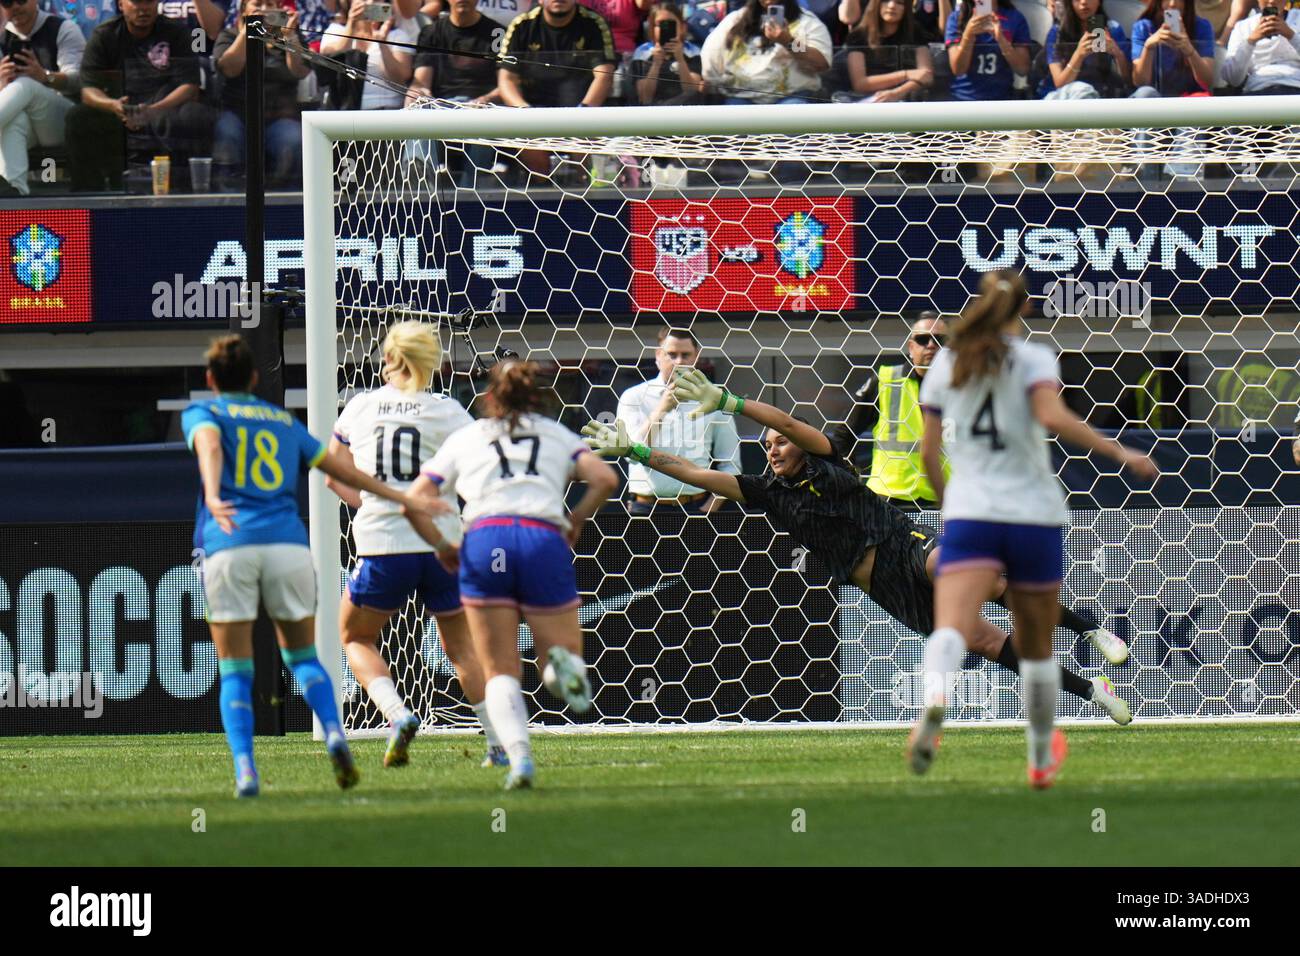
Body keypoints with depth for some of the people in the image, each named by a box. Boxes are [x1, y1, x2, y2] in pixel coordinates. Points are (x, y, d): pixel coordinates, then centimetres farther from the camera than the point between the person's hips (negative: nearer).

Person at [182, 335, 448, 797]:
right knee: (302, 655, 16)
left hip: (228, 546, -2)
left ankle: (244, 769, -15)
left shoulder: (202, 412, 13)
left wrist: (213, 497, -31)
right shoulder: (283, 421, 23)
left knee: (235, 672, 3)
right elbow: (342, 469, 25)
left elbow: (210, 447, -11)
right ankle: (334, 733, -11)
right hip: (287, 544, 2)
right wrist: (404, 499, 35)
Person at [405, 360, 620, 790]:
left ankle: (518, 755, -22)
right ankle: (561, 662, -27)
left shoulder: (463, 439, 22)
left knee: (500, 672, 7)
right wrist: (575, 521, 20)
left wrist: (443, 547, 23)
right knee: (565, 668, 12)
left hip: (484, 543, 0)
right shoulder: (556, 434, 23)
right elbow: (604, 479, 7)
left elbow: (414, 502, 13)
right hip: (545, 540, 0)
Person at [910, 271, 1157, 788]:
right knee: (1037, 647, 18)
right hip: (1035, 516, -1)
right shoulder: (1034, 359, 1)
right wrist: (1118, 451, -13)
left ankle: (935, 697, -53)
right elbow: (1054, 417, -19)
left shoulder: (946, 363, 9)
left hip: (969, 514, 1)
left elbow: (928, 454, 12)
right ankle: (1042, 759, 32)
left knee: (951, 628, -19)